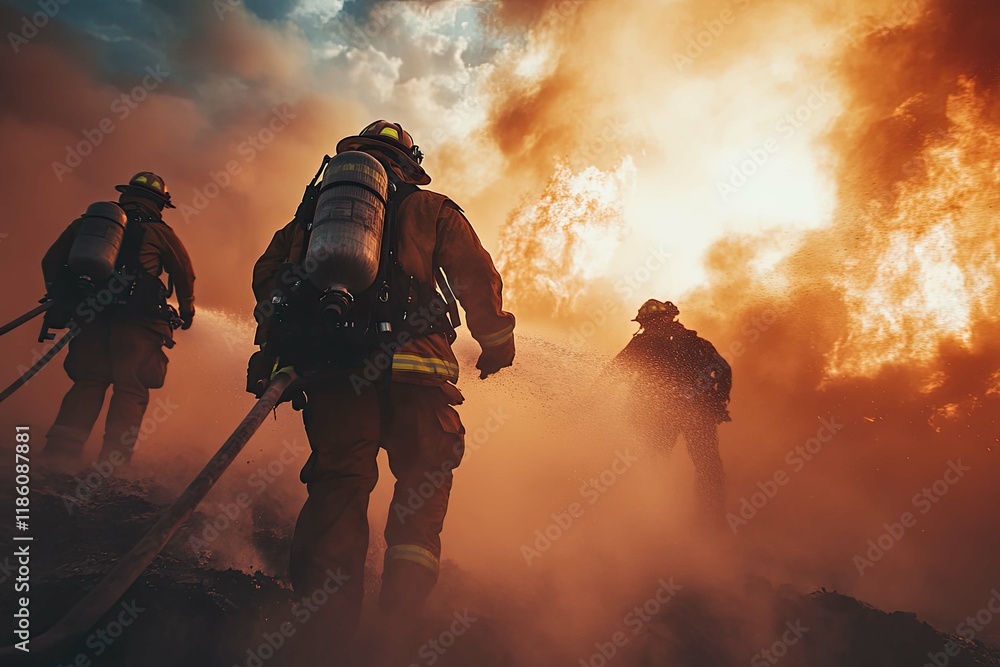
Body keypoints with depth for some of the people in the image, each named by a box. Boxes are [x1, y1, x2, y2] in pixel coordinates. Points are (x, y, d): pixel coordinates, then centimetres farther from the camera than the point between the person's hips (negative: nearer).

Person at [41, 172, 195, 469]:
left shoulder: (86, 222, 19)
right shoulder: (158, 231, 8)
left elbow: (51, 261, 18)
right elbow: (185, 274, 13)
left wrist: (60, 300, 28)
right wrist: (187, 311, 28)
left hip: (89, 317, 4)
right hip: (137, 321, -4)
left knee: (87, 384, 13)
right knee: (131, 389, 0)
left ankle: (56, 458, 2)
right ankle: (113, 467, -8)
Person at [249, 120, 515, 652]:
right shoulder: (430, 209, 14)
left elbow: (268, 273, 20)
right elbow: (477, 276, 5)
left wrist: (271, 349, 22)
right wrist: (495, 339, 13)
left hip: (328, 363, 3)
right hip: (411, 361, -3)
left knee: (337, 479, 7)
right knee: (425, 469, 11)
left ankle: (326, 619, 0)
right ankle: (406, 590, -4)